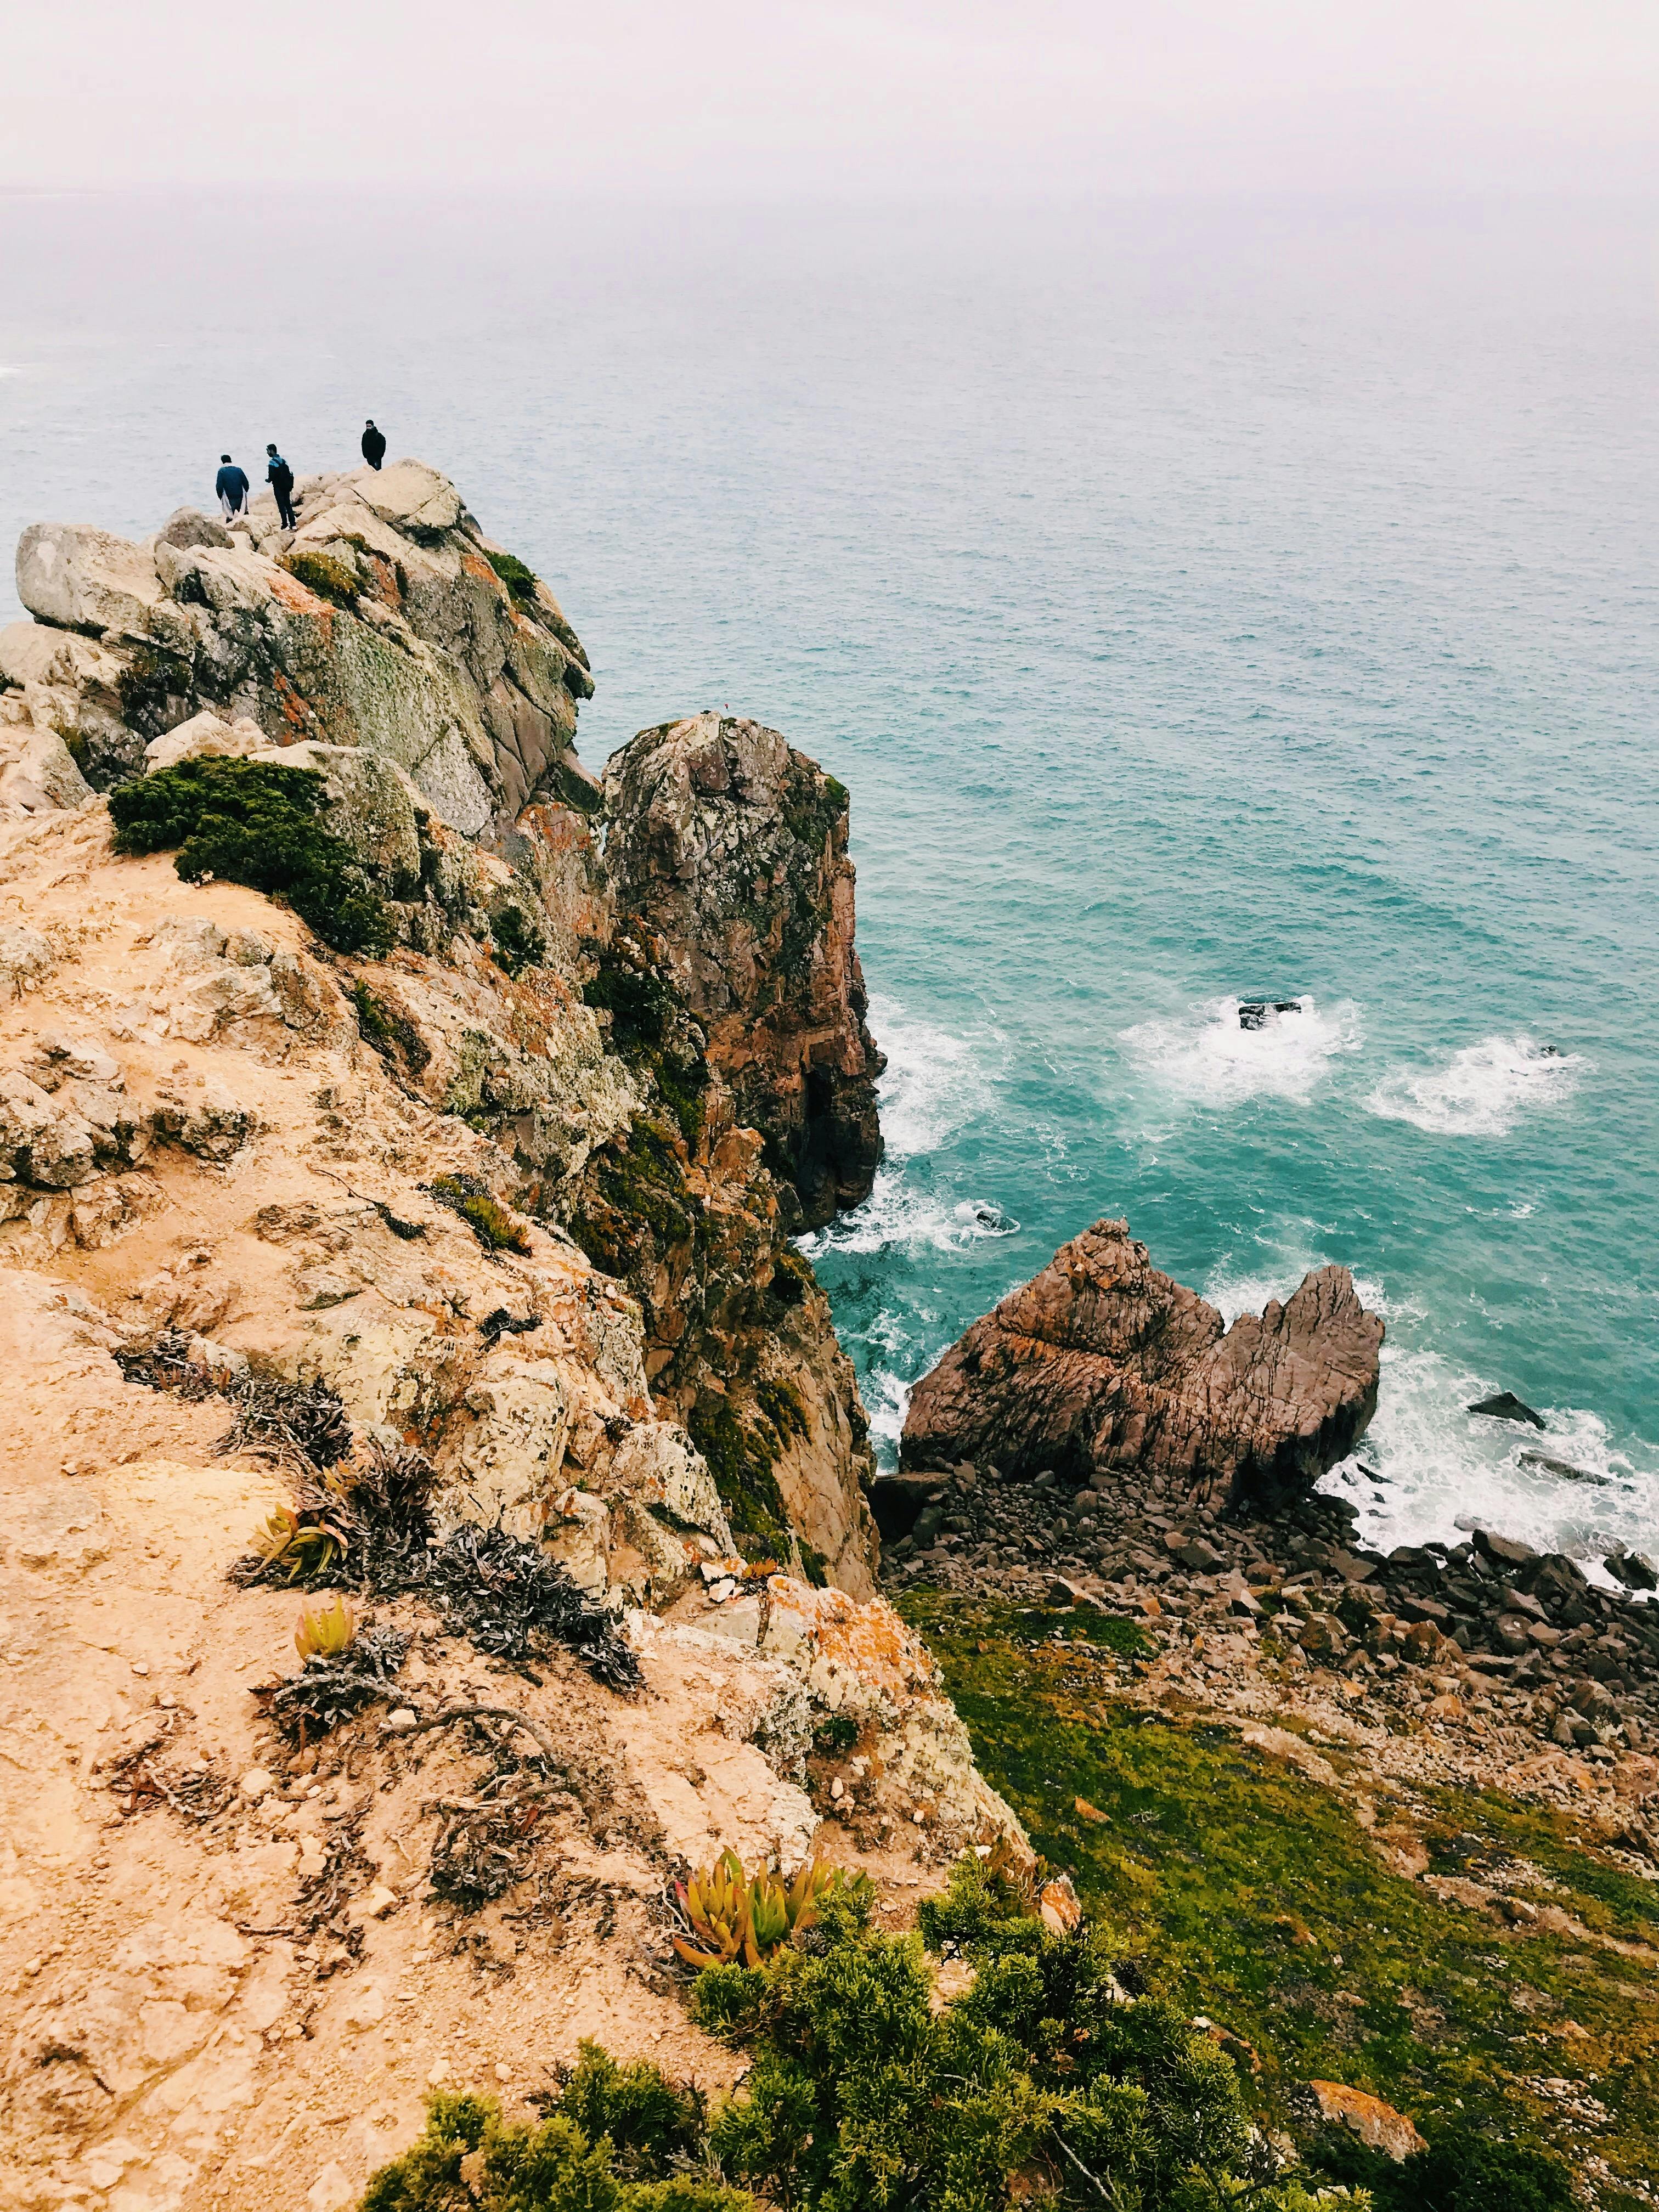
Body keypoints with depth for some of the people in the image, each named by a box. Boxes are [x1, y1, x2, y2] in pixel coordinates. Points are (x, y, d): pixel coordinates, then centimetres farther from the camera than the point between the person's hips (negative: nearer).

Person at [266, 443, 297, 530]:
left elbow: (272, 476, -20)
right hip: (287, 486, 7)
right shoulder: (283, 460, 9)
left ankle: (285, 525, -1)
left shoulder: (273, 462, -14)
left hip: (278, 487, -7)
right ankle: (293, 524, 12)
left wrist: (269, 480, 1)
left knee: (282, 506, -1)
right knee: (288, 505, 12)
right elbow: (289, 473, 9)